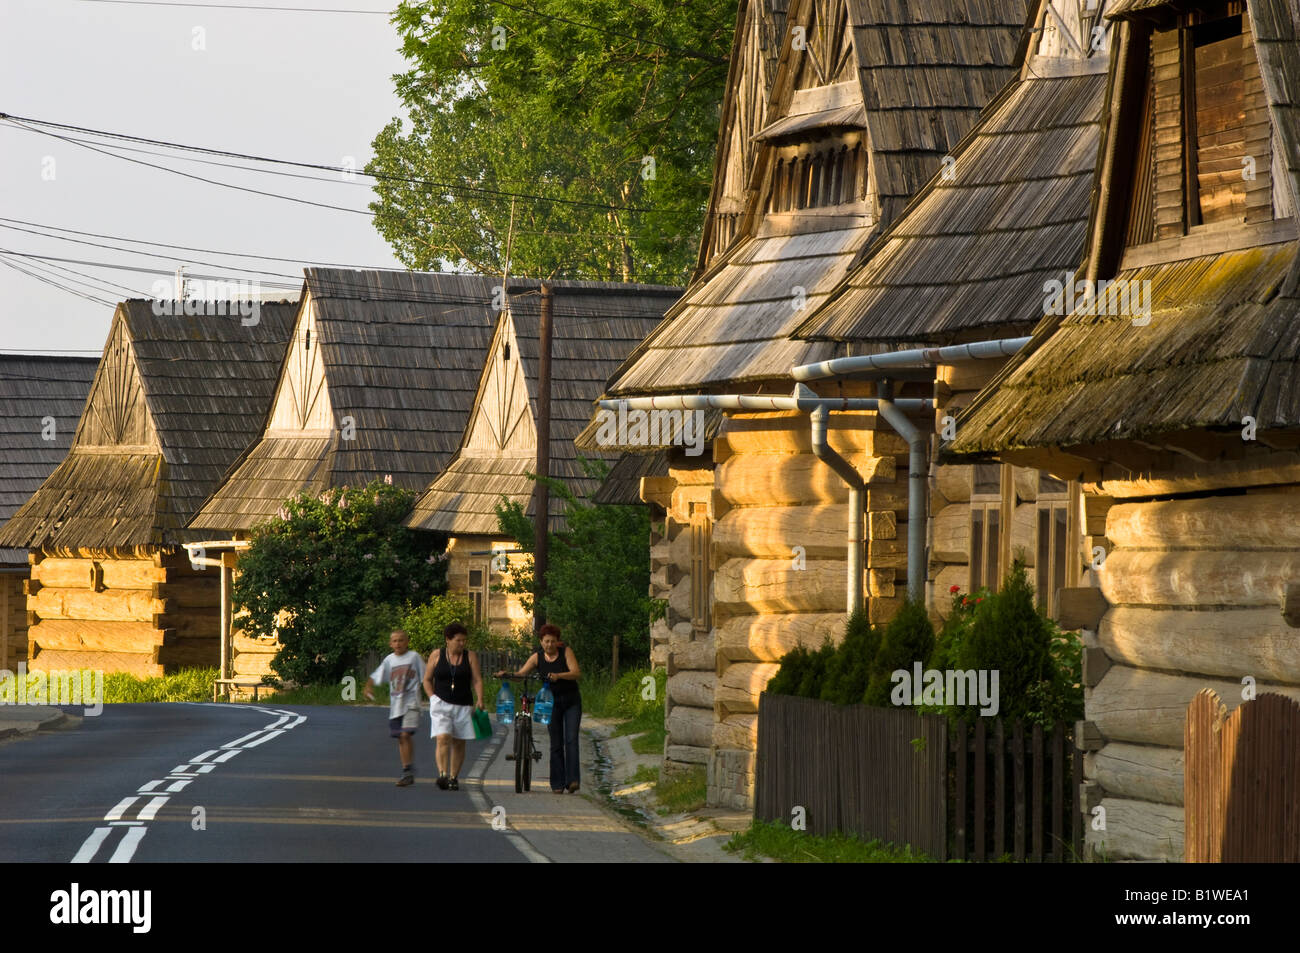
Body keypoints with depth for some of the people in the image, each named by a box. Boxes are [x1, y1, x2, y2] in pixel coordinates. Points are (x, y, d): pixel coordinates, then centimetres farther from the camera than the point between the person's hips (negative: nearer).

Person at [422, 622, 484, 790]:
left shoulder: (470, 657, 5)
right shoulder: (437, 655, 3)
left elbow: (477, 680, 1)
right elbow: (427, 679, 10)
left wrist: (479, 700, -14)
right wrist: (433, 699, -2)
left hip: (463, 706, 2)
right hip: (441, 705, -2)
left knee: (459, 743, 5)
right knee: (443, 738, -18)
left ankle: (454, 777, 16)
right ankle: (442, 774, -24)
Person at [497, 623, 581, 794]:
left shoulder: (566, 652, -7)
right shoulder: (537, 657, -2)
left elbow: (577, 673, -18)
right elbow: (521, 674, -9)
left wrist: (558, 676, -35)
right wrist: (506, 675, -29)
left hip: (571, 702, -2)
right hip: (552, 702, 2)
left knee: (571, 740, -14)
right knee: (556, 744, 1)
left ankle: (572, 780, -19)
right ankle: (557, 784, 4)